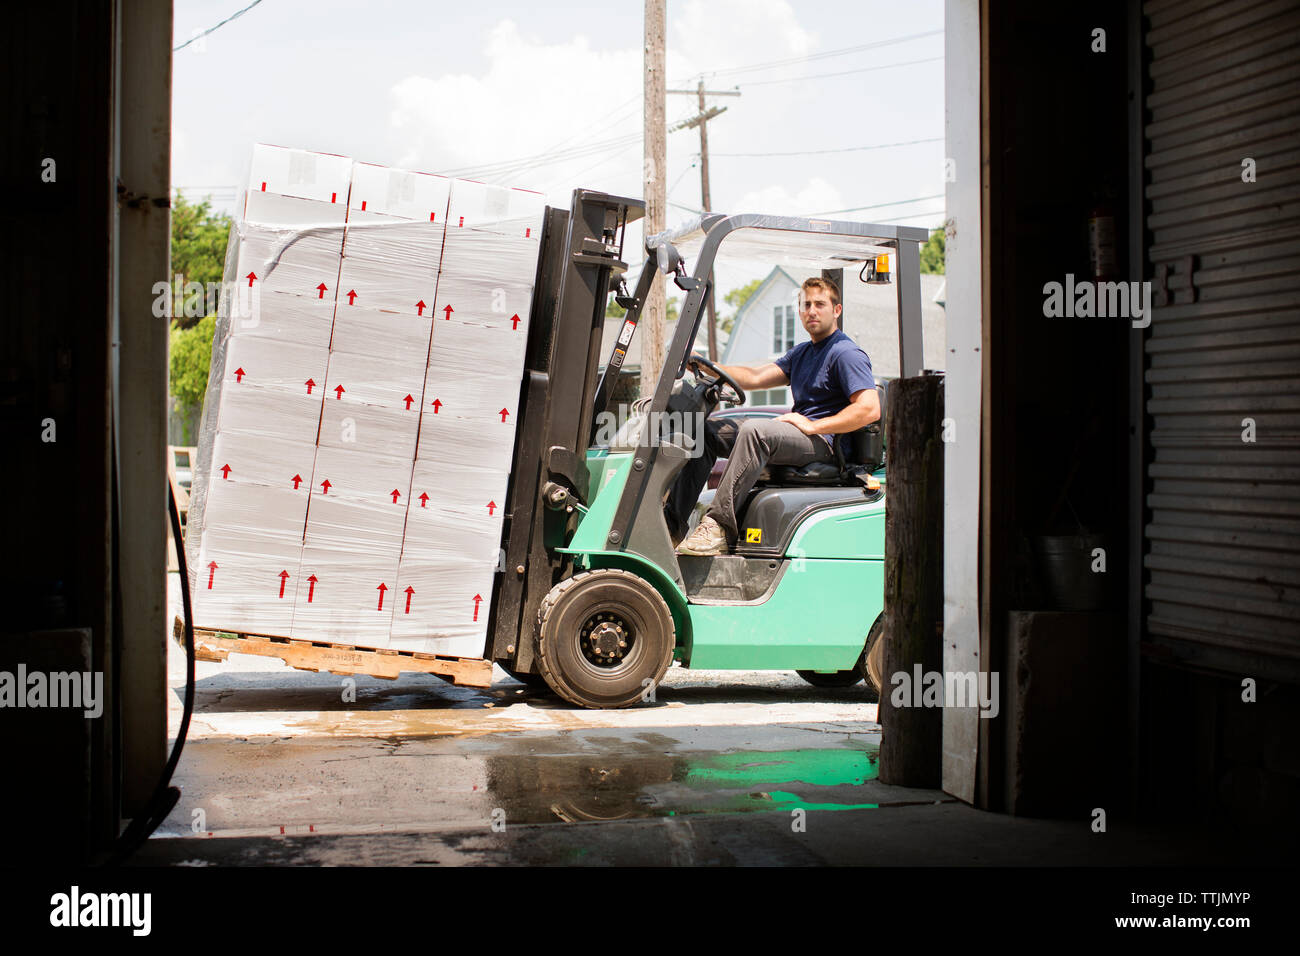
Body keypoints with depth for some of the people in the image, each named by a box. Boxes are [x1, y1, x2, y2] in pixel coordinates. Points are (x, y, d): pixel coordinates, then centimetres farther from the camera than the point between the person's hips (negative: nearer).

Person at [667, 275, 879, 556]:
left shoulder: (847, 354, -5)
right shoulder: (801, 352, 23)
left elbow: (870, 409, -18)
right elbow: (755, 377, 14)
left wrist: (813, 426, -18)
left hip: (822, 442, -9)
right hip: (794, 437, 9)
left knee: (755, 430, -35)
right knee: (706, 430, 0)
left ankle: (719, 528, -39)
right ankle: (672, 521, -10)